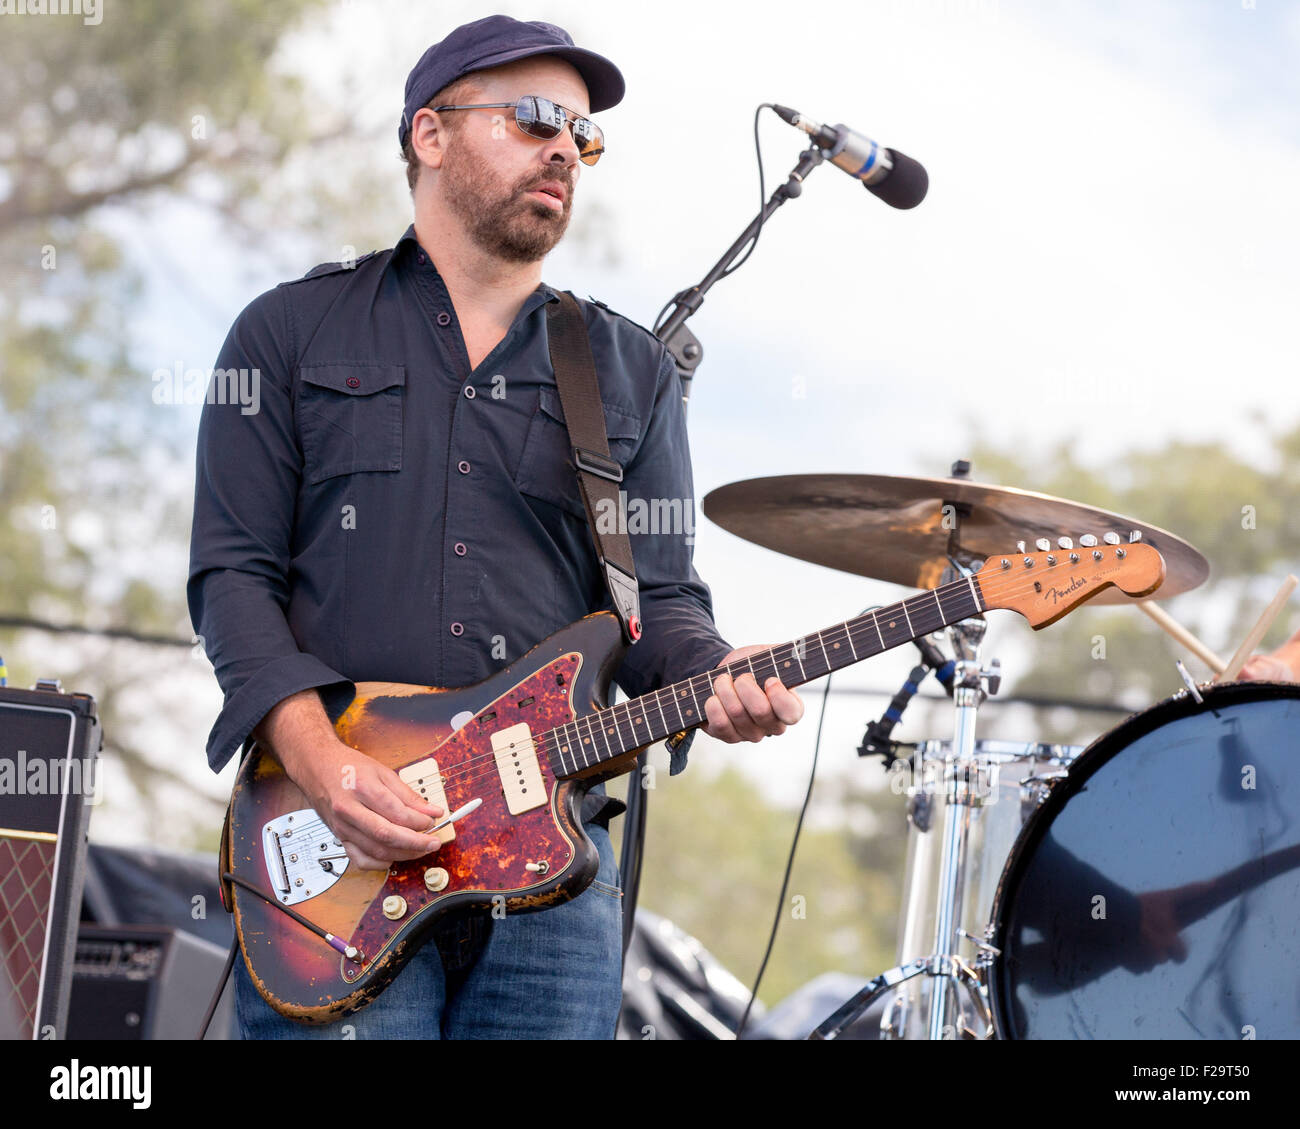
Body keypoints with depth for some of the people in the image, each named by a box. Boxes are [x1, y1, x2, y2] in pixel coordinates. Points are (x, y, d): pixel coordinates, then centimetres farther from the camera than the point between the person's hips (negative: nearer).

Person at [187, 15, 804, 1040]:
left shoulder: (632, 371, 16)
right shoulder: (292, 333, 8)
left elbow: (660, 597, 10)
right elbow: (234, 571, 1)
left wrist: (712, 679, -14)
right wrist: (321, 762, -15)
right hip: (334, 848, -3)